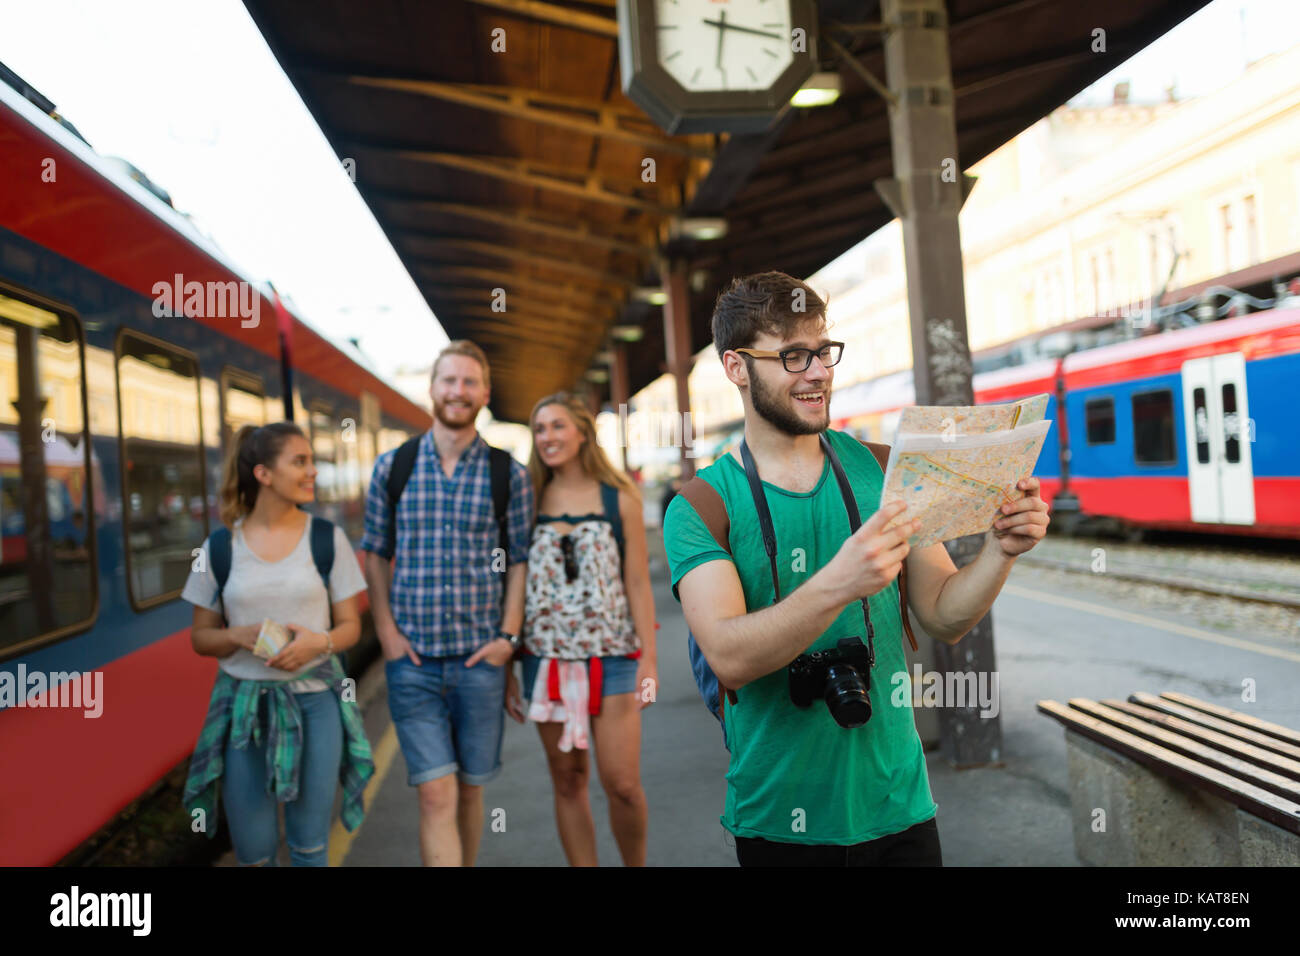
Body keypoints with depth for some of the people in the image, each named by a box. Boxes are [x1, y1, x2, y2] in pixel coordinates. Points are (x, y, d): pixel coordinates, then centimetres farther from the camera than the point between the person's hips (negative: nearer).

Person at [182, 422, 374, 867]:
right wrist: (239, 636, -14)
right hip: (243, 703, 0)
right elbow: (200, 636, 7)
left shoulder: (327, 538, -2)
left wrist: (319, 641, -18)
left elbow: (350, 625, 3)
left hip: (315, 700, 0)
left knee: (309, 844, 7)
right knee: (253, 850, 8)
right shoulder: (220, 546, -1)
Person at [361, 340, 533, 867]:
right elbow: (375, 552, 8)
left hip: (479, 659, 0)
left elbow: (521, 559, 4)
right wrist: (387, 632, 0)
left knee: (469, 788, 13)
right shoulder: (392, 466, 3)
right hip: (412, 660, 0)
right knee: (435, 793, -4)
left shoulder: (508, 474, 1)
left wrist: (509, 635, -5)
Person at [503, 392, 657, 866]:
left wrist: (649, 655, -4)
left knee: (623, 785, -3)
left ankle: (637, 864, 22)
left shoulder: (619, 499, 3)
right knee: (567, 782, 7)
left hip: (612, 655, -1)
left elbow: (638, 582, 3)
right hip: (547, 658, 2)